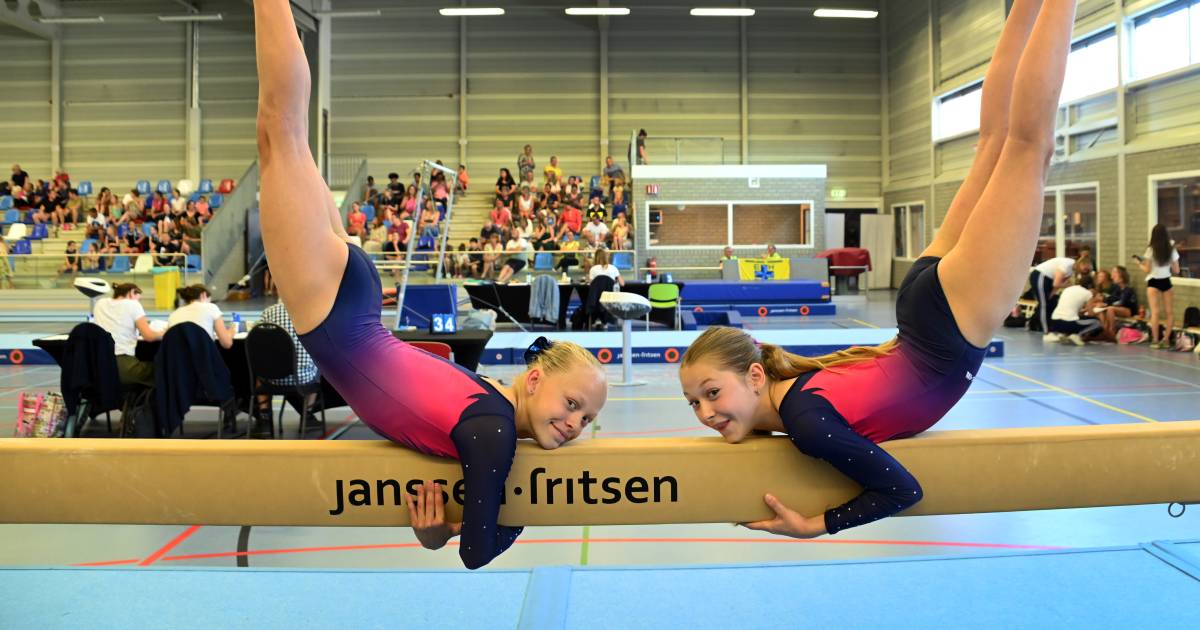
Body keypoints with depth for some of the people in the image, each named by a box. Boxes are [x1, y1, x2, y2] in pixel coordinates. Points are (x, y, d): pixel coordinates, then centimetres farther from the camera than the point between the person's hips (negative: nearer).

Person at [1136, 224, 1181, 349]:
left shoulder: (1151, 250, -9)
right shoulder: (1172, 250, 0)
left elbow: (1147, 270, -7)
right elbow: (1176, 271, 3)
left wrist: (1139, 262, 10)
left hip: (1153, 282, -2)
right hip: (1167, 282, 2)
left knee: (1155, 312, -3)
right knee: (1169, 312, 8)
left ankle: (1155, 340, -4)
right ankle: (1166, 339, 7)